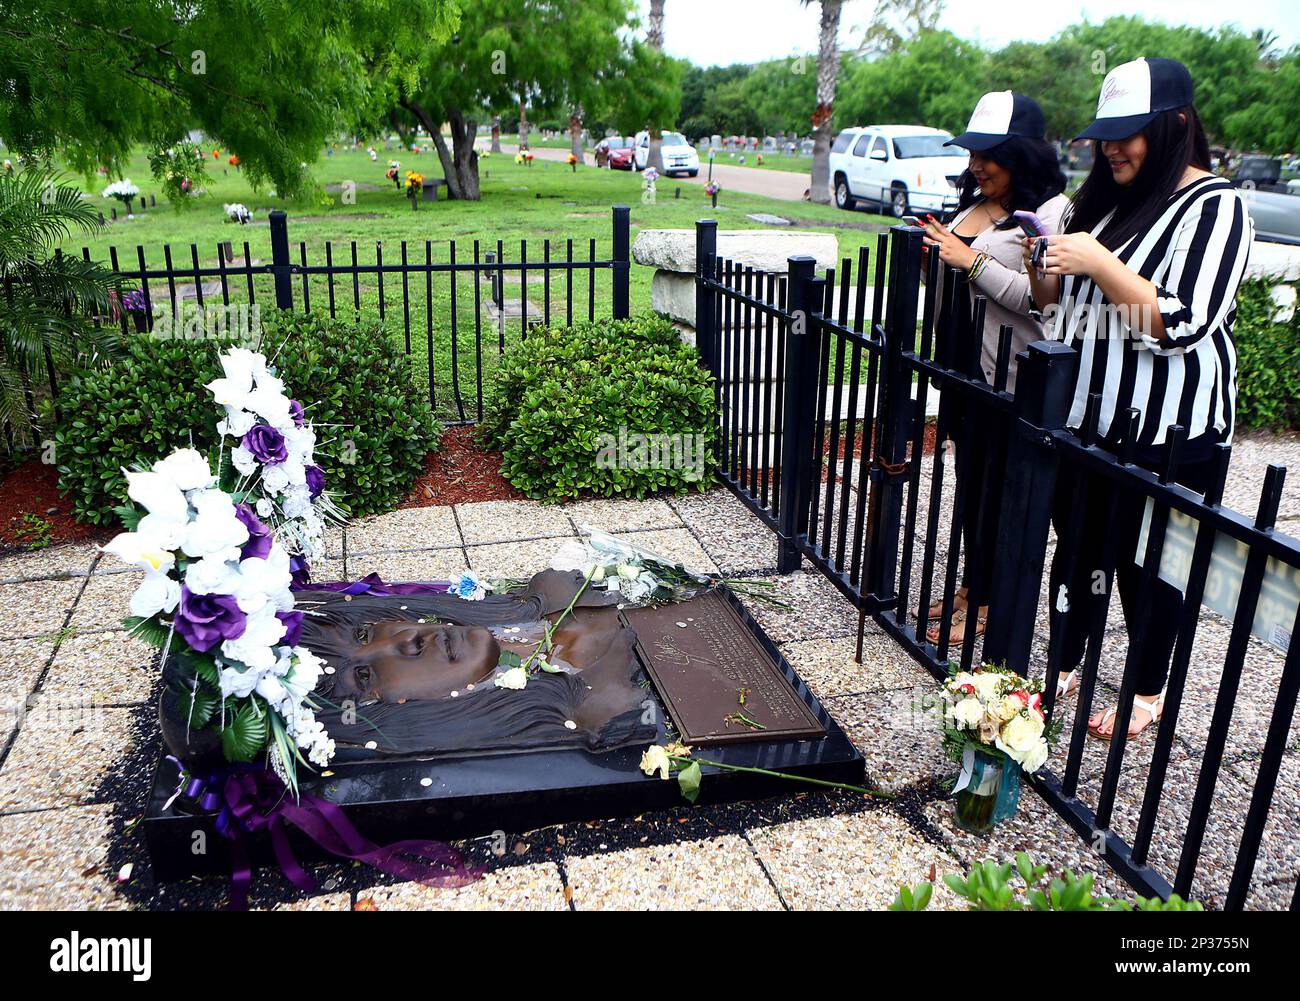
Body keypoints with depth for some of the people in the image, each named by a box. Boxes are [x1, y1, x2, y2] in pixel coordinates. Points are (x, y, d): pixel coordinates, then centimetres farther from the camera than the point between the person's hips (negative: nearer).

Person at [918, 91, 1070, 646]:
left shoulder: (1050, 211, -13)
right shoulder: (975, 201, 12)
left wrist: (972, 261, -22)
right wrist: (938, 255, 2)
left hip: (1012, 376, -8)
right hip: (964, 366, 8)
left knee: (1001, 488, 2)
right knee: (969, 478, 16)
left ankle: (986, 604, 15)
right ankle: (971, 584, 30)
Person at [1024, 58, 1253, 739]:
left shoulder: (1214, 206, -12)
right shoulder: (1102, 197, 9)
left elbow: (1182, 323, -21)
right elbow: (1055, 300, 17)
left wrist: (1099, 263, -24)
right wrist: (1041, 267, -4)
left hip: (1166, 428, -6)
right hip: (1084, 411, 6)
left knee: (1145, 561, 6)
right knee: (1076, 544, 15)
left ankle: (1149, 693, 26)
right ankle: (1065, 668, 31)